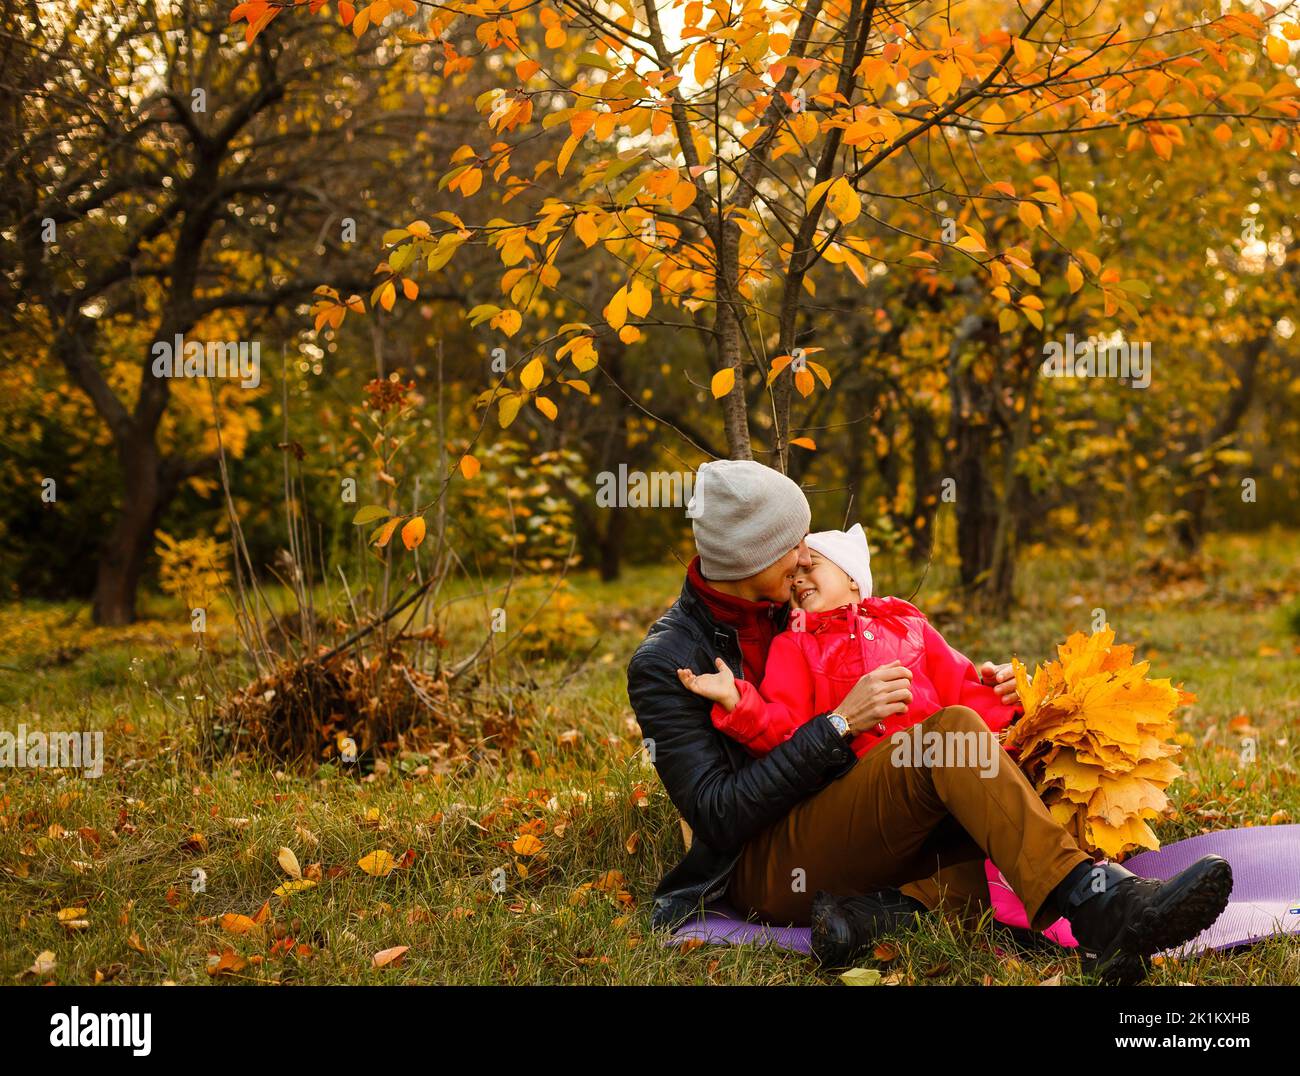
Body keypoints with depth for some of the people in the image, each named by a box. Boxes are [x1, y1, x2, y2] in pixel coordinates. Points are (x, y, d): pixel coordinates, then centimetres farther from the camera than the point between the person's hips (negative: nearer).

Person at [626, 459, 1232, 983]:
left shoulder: (789, 615, 15)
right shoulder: (664, 663, -7)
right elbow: (719, 815, -17)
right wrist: (840, 723, -21)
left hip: (843, 833, 8)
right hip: (761, 866, -8)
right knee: (950, 735, -29)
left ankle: (875, 910, -33)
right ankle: (1097, 906, -45)